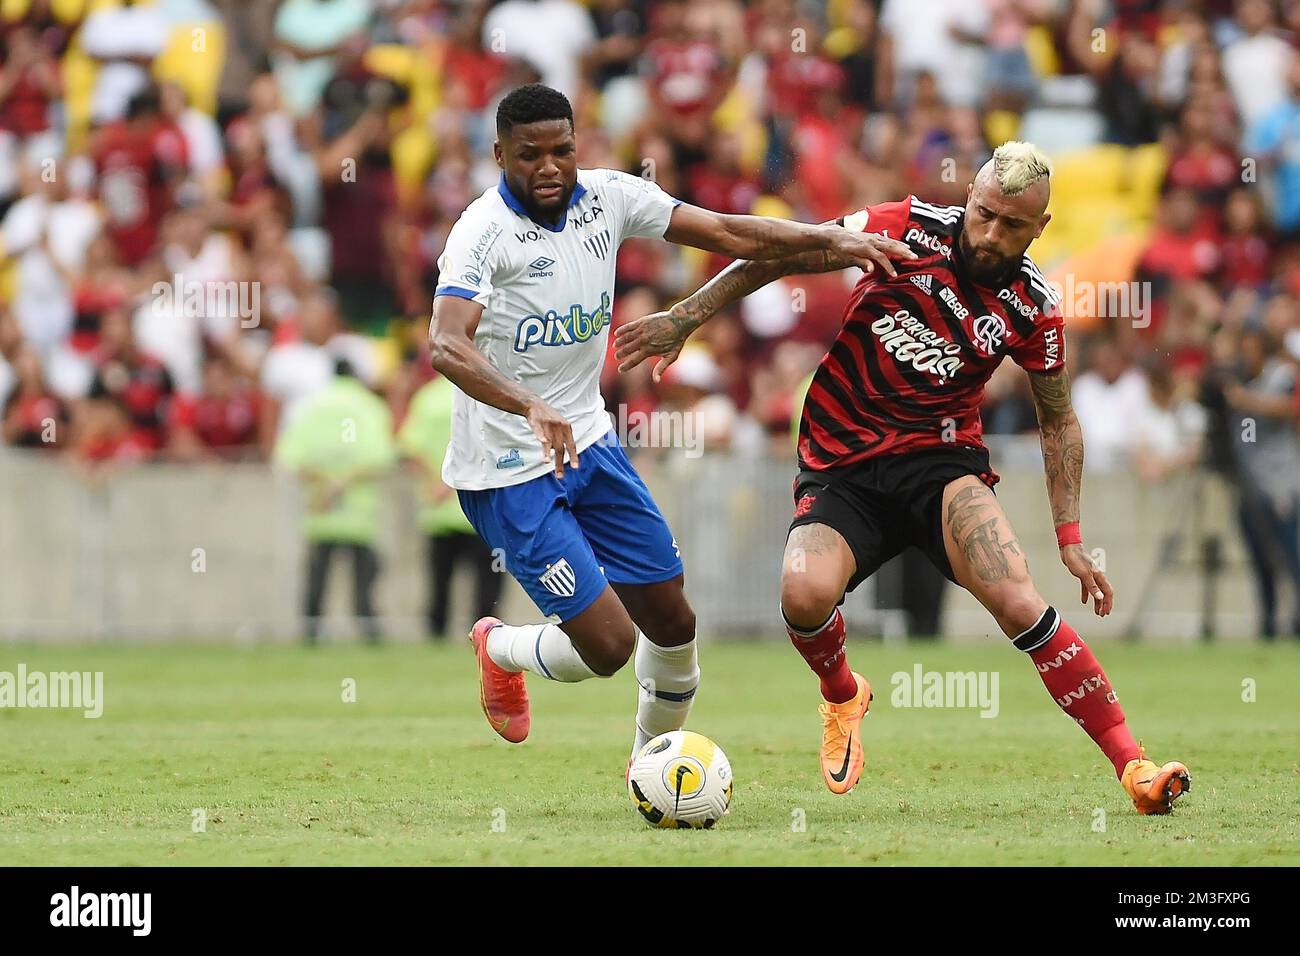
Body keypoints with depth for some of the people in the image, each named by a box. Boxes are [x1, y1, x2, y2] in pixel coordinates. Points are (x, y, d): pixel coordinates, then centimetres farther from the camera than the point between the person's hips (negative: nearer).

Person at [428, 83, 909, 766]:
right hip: (510, 473, -7)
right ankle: (500, 650, 20)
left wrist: (828, 239, -12)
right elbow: (446, 348, -36)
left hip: (588, 444, 7)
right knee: (608, 644, -13)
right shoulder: (485, 231, -21)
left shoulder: (607, 196, -2)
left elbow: (729, 233, 2)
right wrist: (531, 409, -51)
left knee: (671, 622, 9)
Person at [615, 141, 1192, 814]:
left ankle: (1130, 763, -20)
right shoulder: (907, 230, -7)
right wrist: (687, 316, -1)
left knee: (1018, 603, -26)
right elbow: (780, 255, 2)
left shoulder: (1033, 310, -1)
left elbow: (1058, 422, 13)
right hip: (839, 470, 0)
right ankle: (842, 696, 8)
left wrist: (1071, 538, 7)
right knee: (805, 594, -28)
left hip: (941, 462, 0)